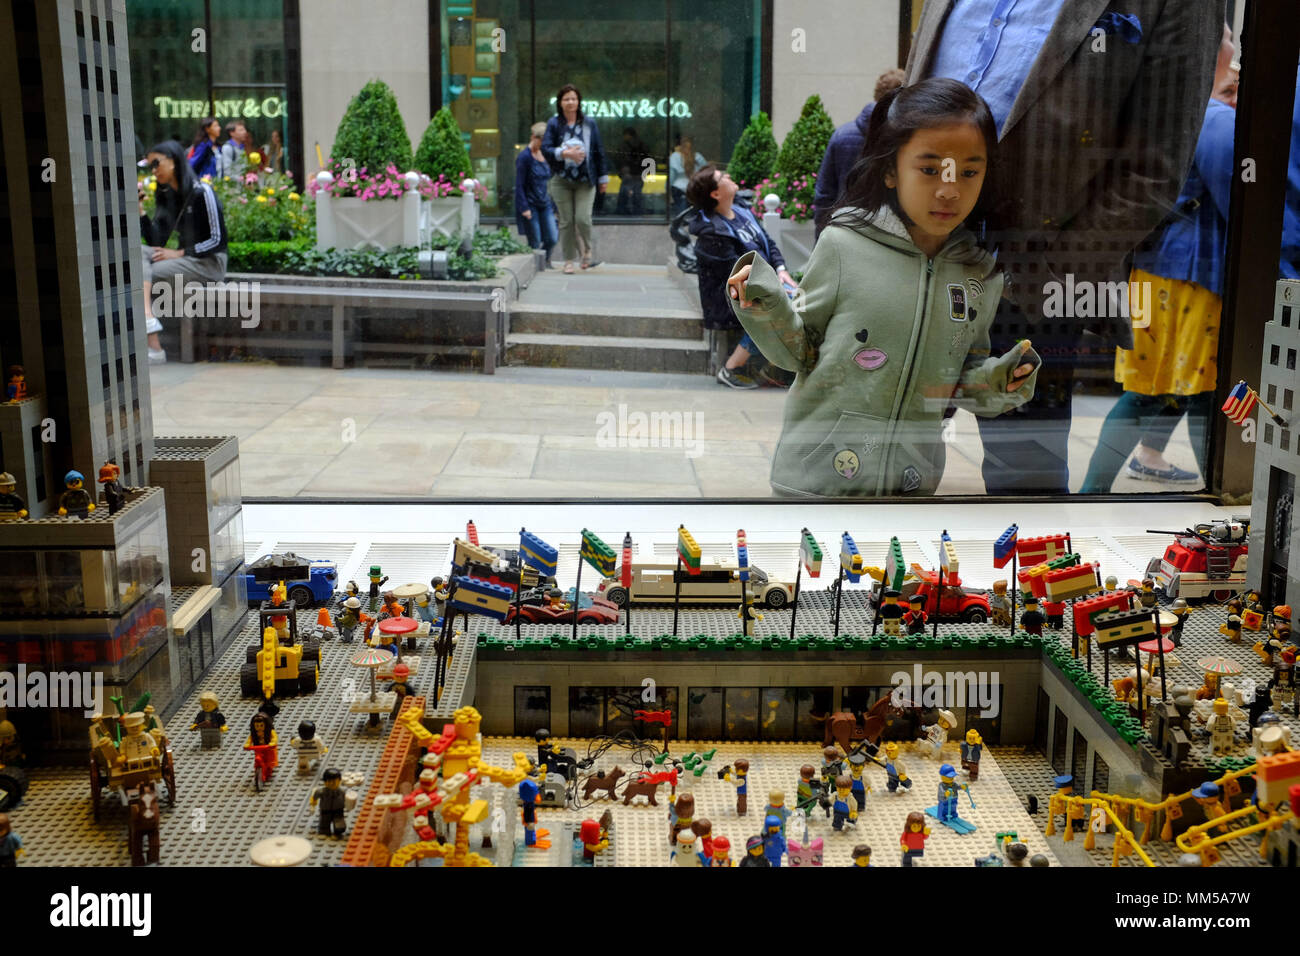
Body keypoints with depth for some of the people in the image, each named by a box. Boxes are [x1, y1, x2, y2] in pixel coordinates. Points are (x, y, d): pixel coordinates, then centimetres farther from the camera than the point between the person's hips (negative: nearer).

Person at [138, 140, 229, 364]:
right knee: (138, 251, -19)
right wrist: (140, 210, -4)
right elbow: (156, 242, 8)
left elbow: (218, 240, -13)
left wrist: (179, 253, -17)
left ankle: (154, 349, -28)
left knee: (146, 273, -23)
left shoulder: (201, 192, -10)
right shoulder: (166, 196, 13)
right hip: (184, 259, 7)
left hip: (209, 262, -7)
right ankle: (147, 316, -39)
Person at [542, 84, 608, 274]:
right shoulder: (554, 123, 0)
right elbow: (545, 148, -8)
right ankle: (569, 260, 14)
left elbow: (598, 152, 8)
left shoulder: (589, 124, 3)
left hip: (585, 181, 0)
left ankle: (588, 249, 17)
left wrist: (602, 178, 9)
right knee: (566, 221, 3)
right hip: (561, 181, 0)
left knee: (583, 218, -12)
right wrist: (564, 153, -25)